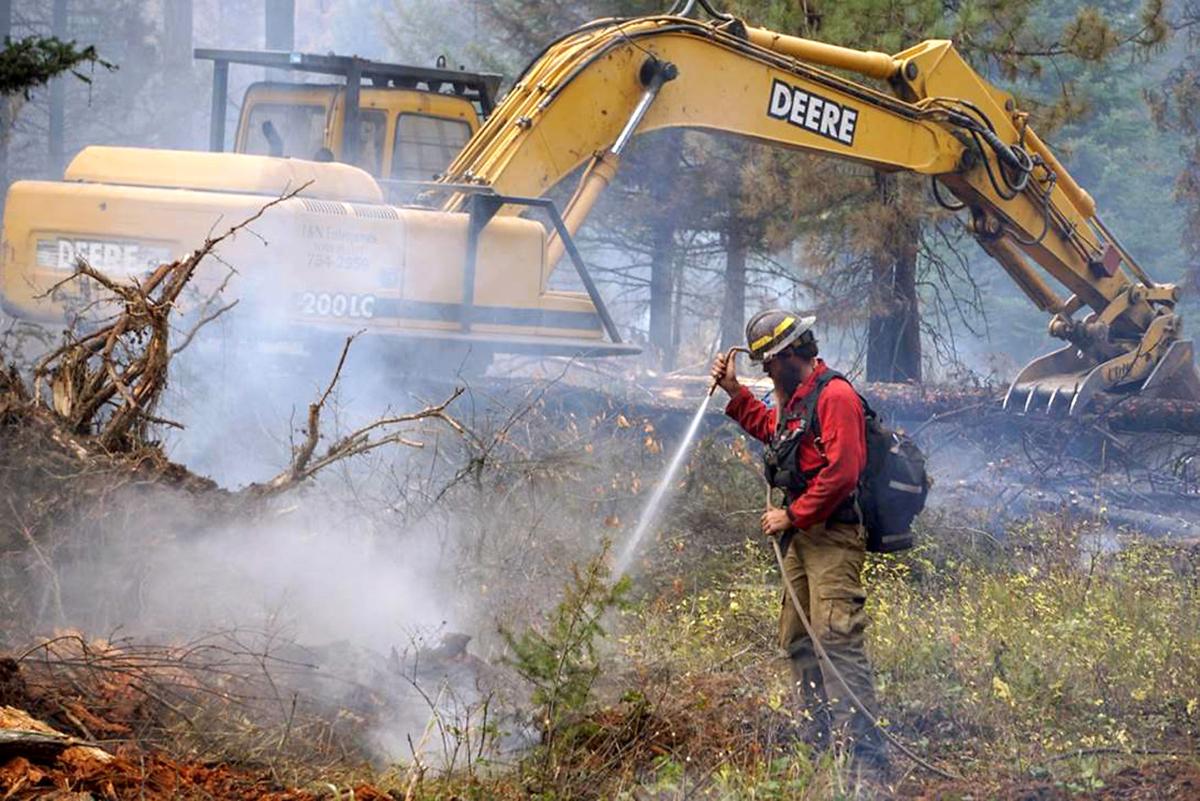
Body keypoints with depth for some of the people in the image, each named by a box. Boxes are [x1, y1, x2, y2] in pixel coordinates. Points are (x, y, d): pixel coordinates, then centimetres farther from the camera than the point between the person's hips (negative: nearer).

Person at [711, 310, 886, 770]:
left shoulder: (835, 396, -14)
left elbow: (841, 473, -22)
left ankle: (861, 748, -25)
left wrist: (791, 516, -16)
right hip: (802, 536, 11)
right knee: (797, 641, 12)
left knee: (836, 637, -19)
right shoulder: (797, 397, 19)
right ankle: (820, 745, 16)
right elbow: (769, 430, 41)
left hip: (832, 537, -11)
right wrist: (734, 392, 31)